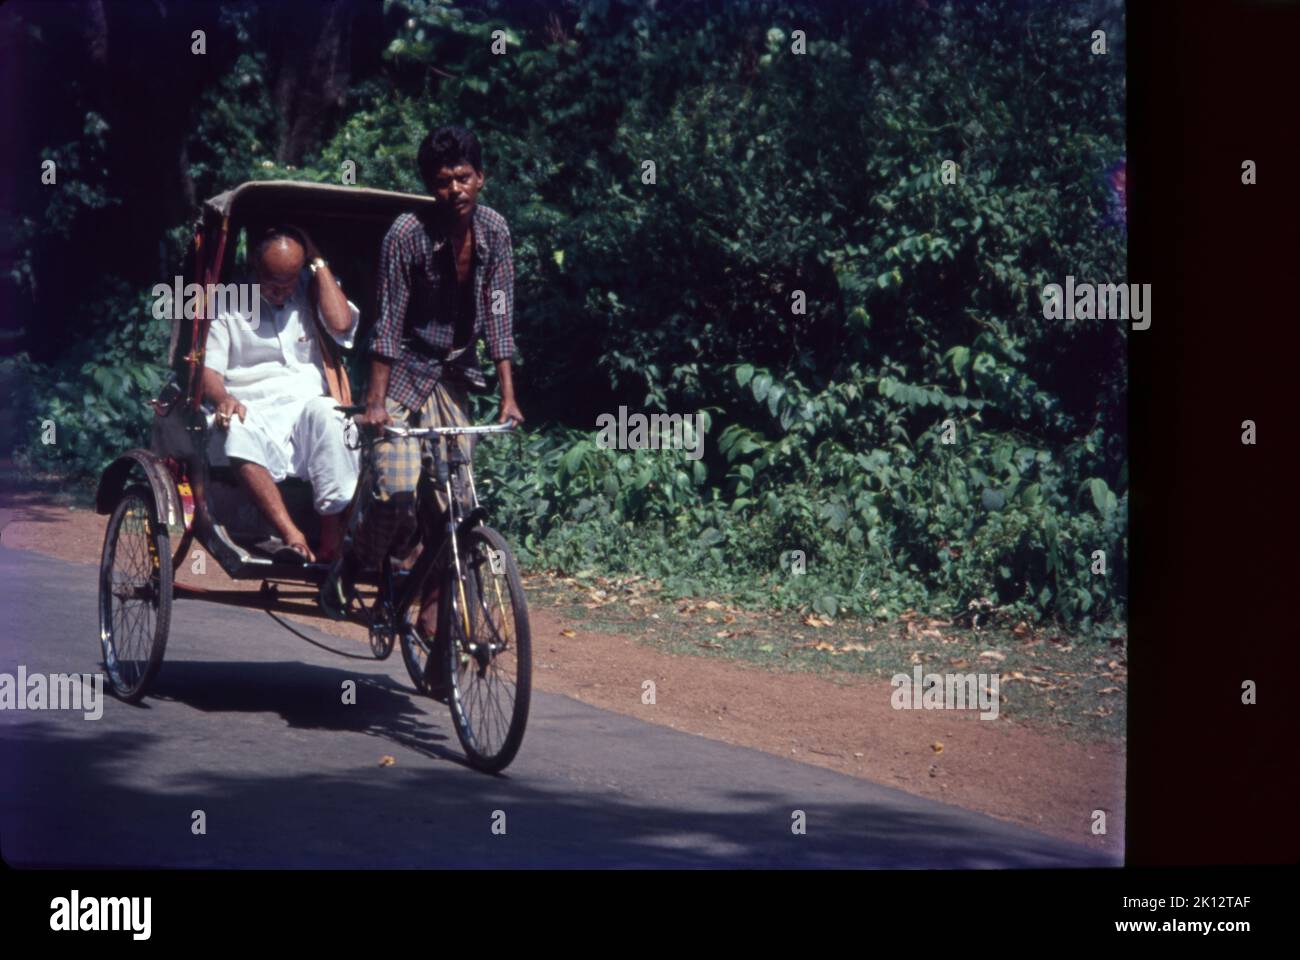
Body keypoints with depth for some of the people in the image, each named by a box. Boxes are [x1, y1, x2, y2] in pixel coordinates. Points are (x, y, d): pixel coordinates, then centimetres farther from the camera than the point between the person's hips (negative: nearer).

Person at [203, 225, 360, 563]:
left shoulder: (311, 293, 19)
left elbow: (341, 323, -3)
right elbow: (207, 368, 6)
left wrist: (319, 263, 5)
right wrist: (224, 398, -17)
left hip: (308, 406, 1)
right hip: (253, 413, -1)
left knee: (325, 413, -36)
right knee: (236, 431, -37)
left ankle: (331, 543, -40)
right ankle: (291, 535, -46)